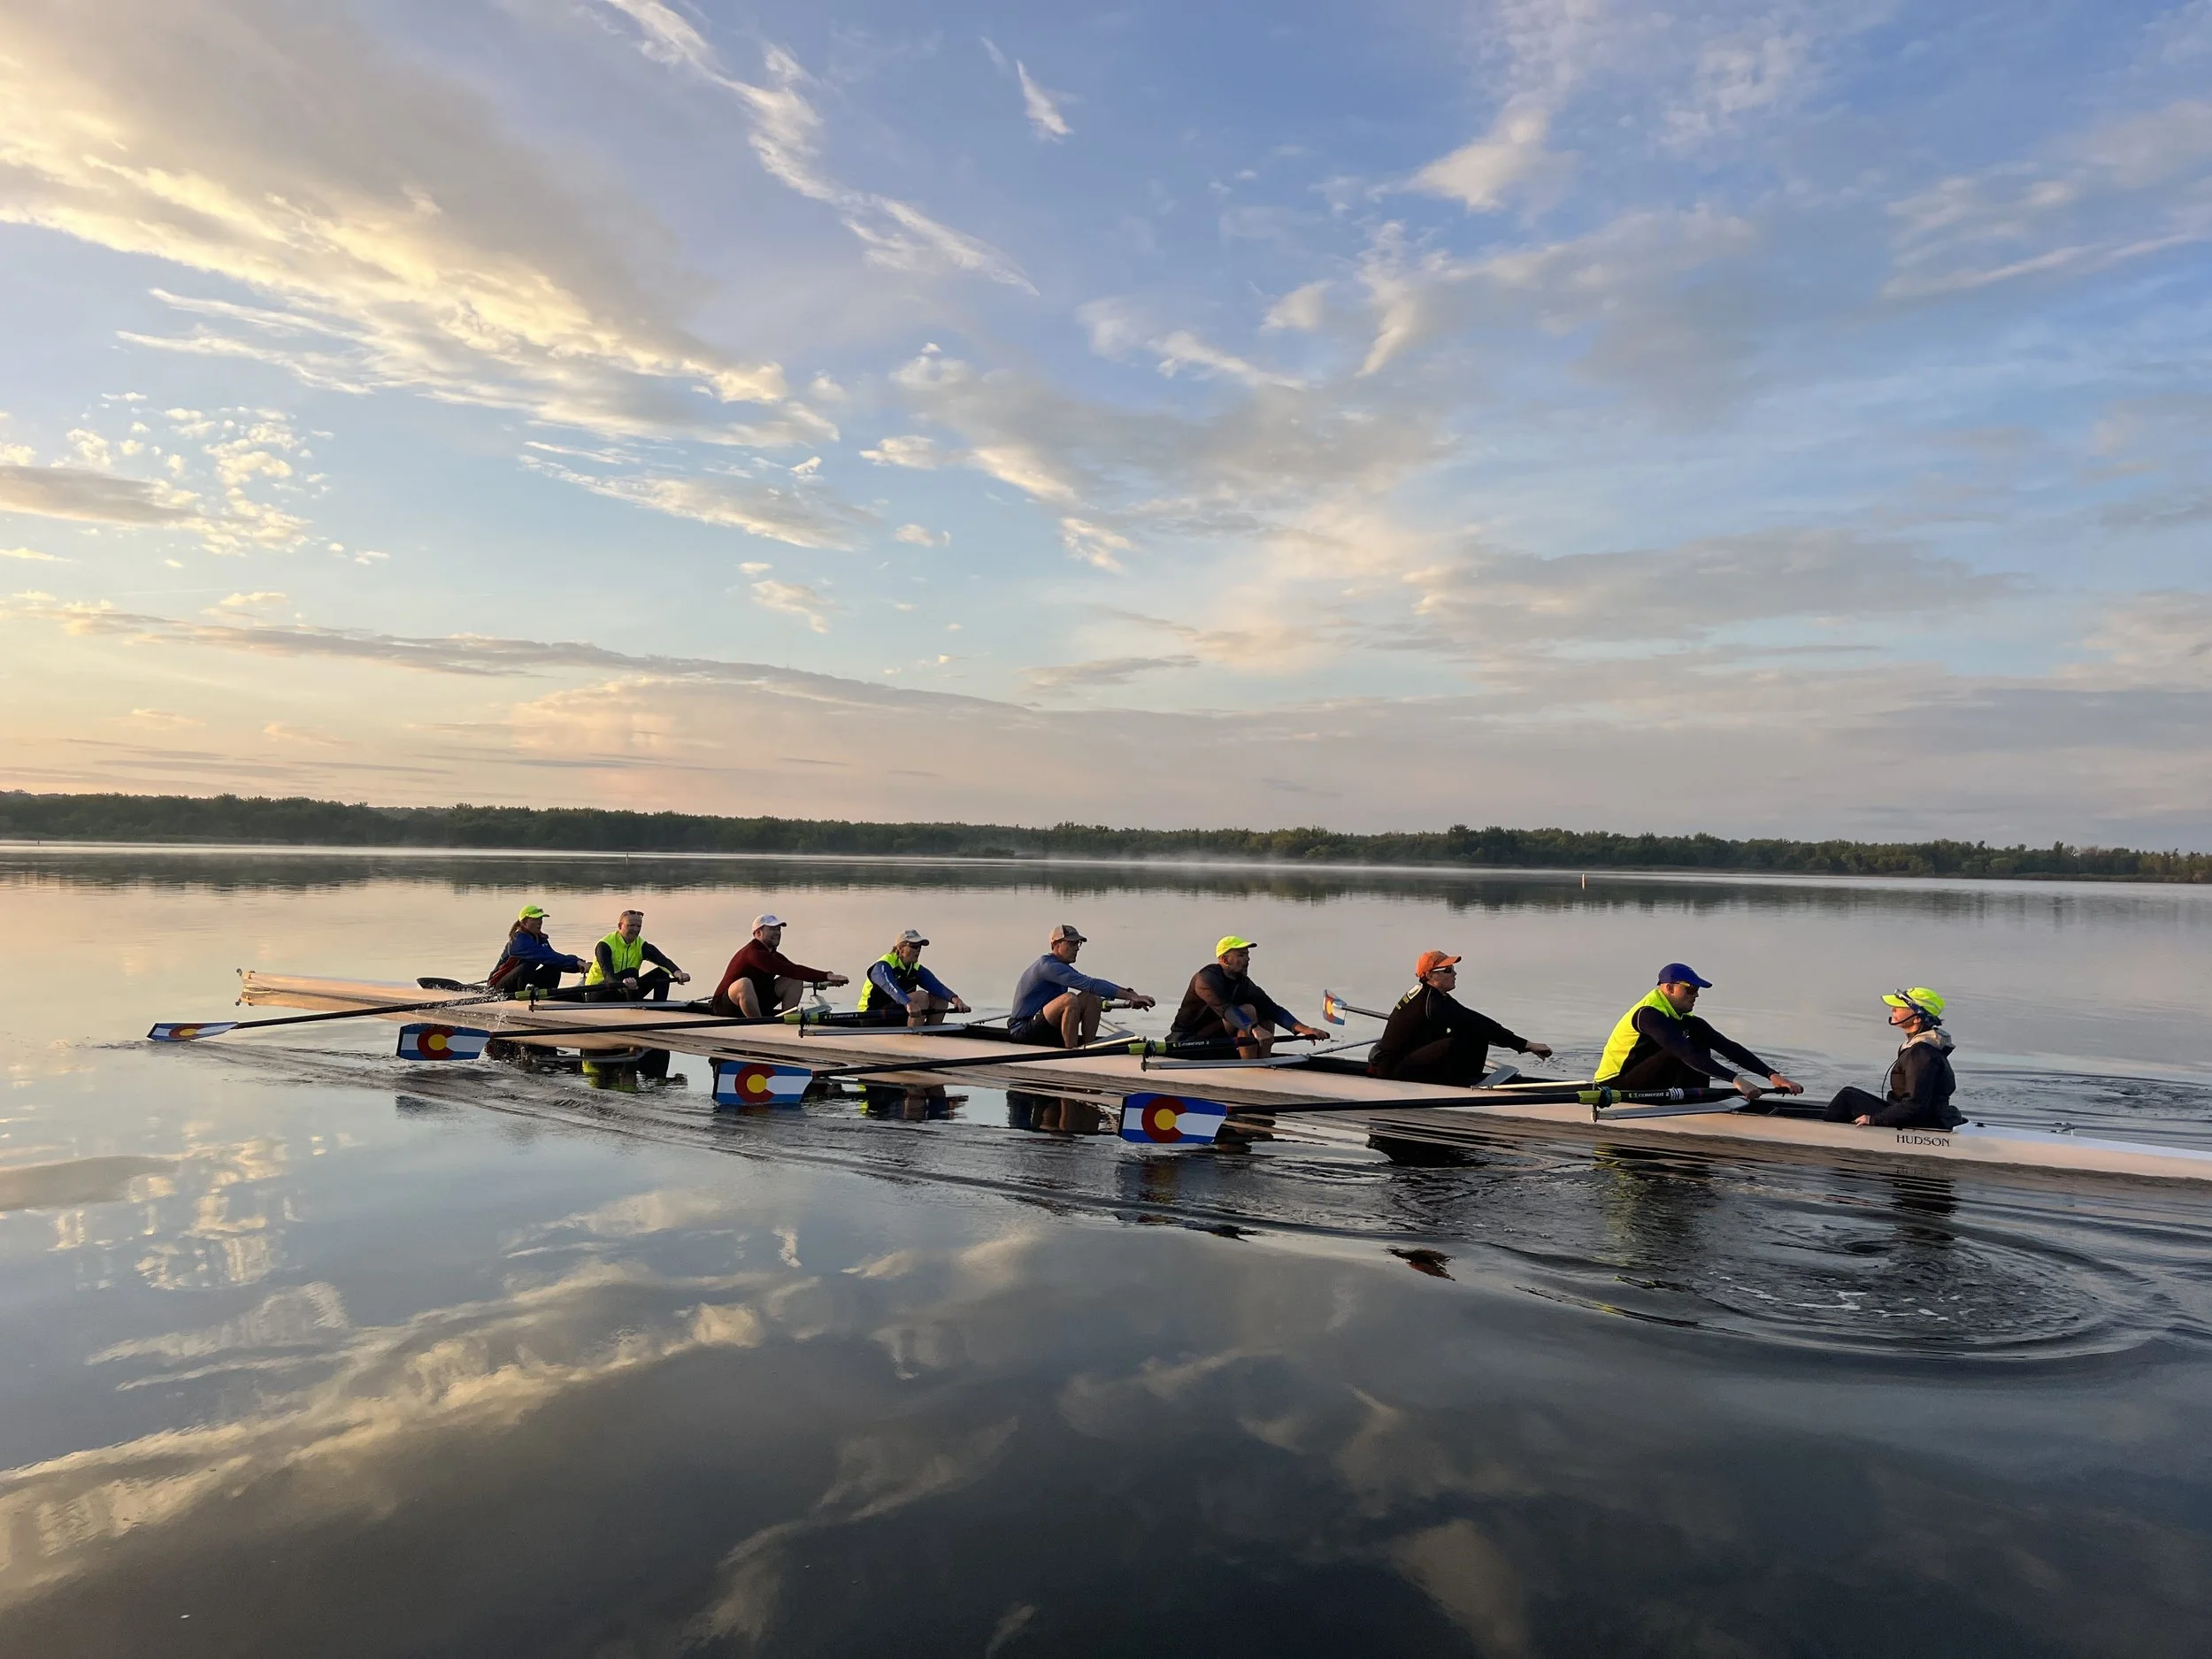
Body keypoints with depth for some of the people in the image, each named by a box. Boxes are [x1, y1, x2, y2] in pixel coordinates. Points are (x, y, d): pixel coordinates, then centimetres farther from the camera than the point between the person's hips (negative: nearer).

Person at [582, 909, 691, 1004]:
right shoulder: (605, 945, -15)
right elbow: (607, 973, -33)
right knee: (631, 971, -31)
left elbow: (663, 960, -20)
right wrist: (622, 983, -57)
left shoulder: (641, 946, -1)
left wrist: (677, 972, -44)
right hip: (597, 996, -6)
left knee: (662, 972, -11)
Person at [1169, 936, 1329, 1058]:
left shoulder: (1243, 983, 4)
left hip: (1216, 1040, 8)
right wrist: (1255, 1029, -51)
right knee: (1248, 1010, -24)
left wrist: (1303, 1028, -19)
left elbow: (1272, 1008, -5)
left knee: (1266, 1016, -2)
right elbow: (1226, 1009, -36)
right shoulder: (1206, 978, -19)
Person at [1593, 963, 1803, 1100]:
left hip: (1643, 1085, 9)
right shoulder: (1649, 1015, -24)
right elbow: (1685, 1053, -36)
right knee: (1679, 1054, -28)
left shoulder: (1685, 1020, 4)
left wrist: (1772, 1074, -13)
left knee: (1700, 1042, -2)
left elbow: (1728, 1048, -2)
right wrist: (1735, 1079, -42)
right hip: (1614, 1087, -9)